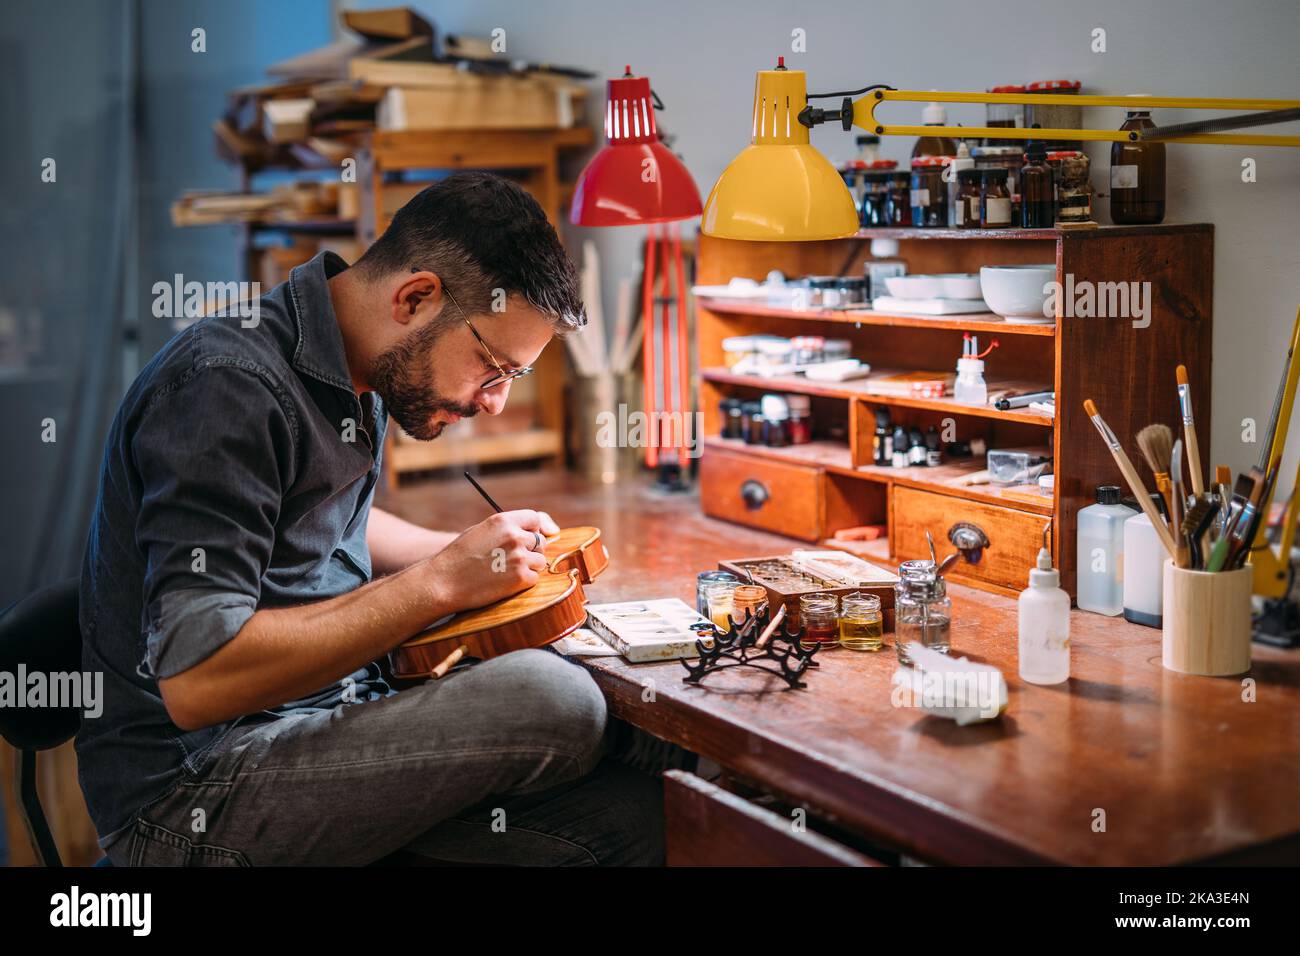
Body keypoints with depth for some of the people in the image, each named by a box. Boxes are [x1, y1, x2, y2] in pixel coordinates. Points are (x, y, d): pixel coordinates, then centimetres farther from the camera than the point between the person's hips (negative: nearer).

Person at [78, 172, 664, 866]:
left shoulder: (359, 370, 8)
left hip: (332, 716, 8)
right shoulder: (226, 386, -21)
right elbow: (196, 682, -27)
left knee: (628, 813, -12)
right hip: (194, 793, -8)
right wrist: (441, 582, -21)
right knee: (550, 699, -26)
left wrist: (473, 552, 10)